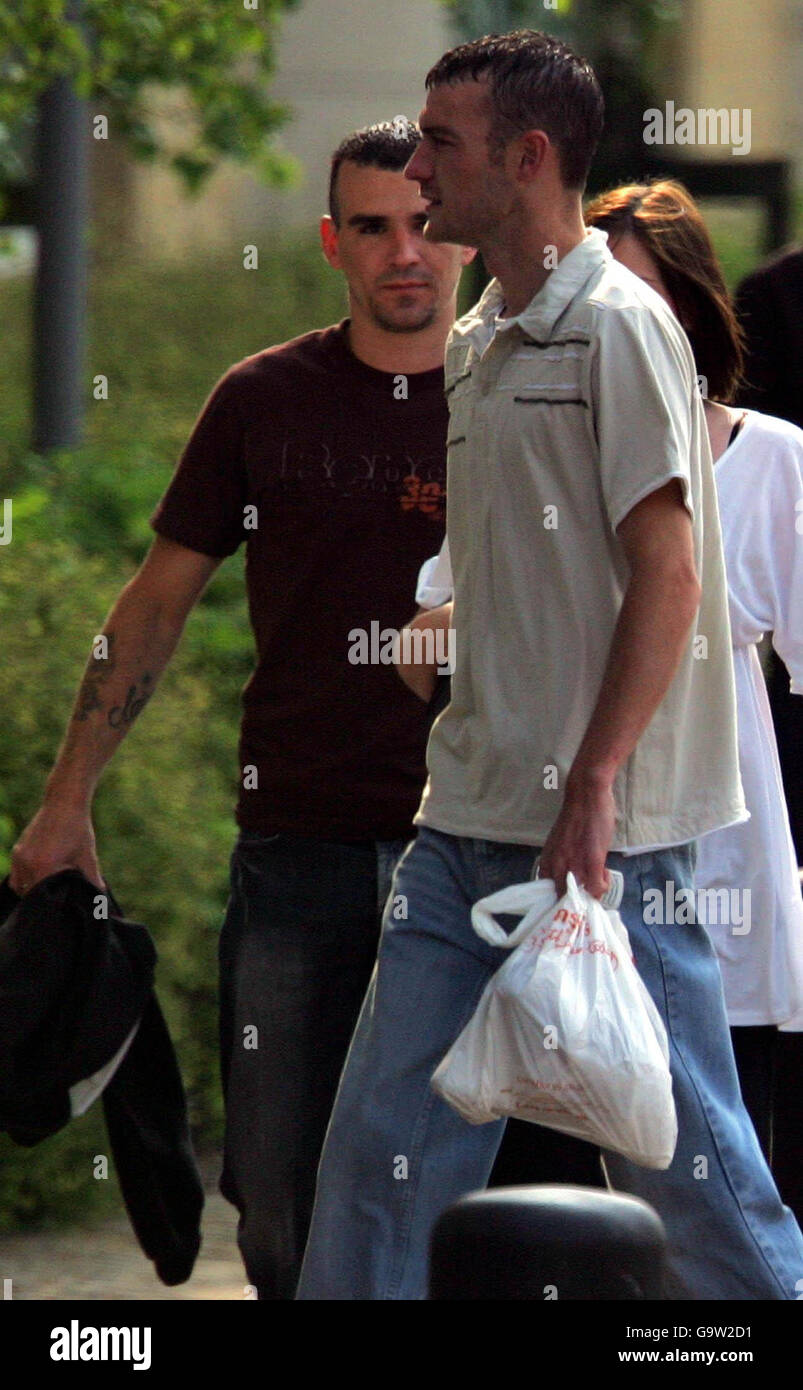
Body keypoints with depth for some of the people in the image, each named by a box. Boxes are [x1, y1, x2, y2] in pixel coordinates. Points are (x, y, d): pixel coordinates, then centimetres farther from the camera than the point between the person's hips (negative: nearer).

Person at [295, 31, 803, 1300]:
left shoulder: (616, 327, -10)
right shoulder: (474, 348, 16)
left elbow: (668, 578, -15)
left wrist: (593, 789, -20)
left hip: (607, 829, -8)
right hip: (468, 819, 8)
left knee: (676, 1150, -2)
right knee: (382, 1146, 4)